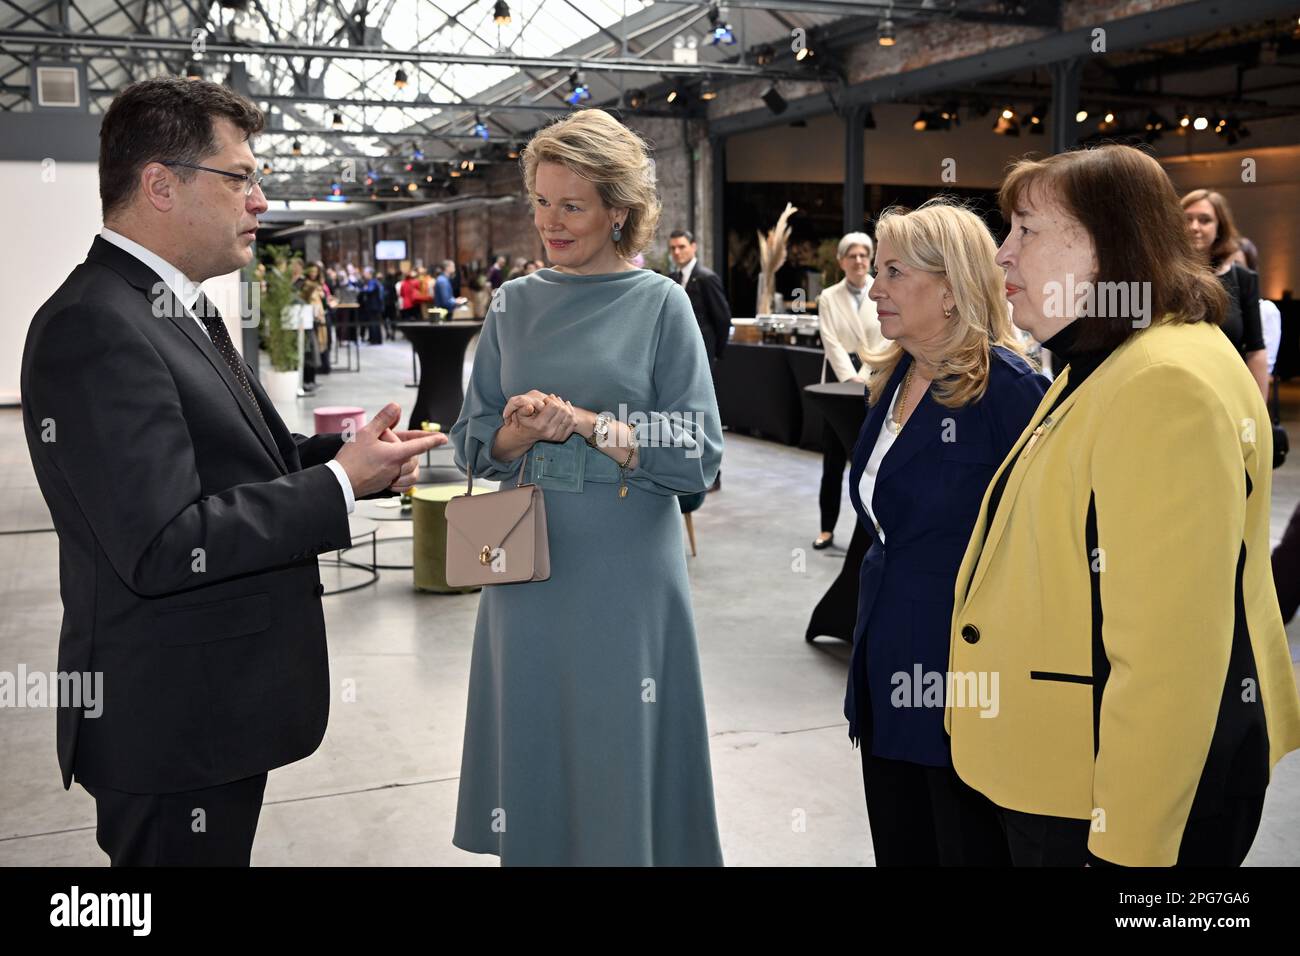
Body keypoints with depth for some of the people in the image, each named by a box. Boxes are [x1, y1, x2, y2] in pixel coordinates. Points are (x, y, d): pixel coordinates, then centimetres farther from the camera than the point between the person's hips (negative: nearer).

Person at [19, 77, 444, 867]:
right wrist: (340, 485, -21)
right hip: (172, 725, -10)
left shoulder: (177, 310, 11)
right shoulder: (95, 329, -22)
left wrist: (344, 452, -3)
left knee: (225, 850, 22)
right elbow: (162, 546, -28)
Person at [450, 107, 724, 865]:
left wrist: (585, 424, -18)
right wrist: (520, 433, -14)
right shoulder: (517, 304, 7)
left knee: (620, 764, 8)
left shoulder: (660, 304, -3)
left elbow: (698, 454, -9)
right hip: (527, 571, 3)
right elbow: (474, 443, 7)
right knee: (532, 761, 12)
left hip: (625, 577, -3)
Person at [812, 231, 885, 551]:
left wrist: (863, 379, -14)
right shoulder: (828, 297, 5)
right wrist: (850, 379, -16)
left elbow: (886, 341, -5)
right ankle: (827, 528, 14)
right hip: (840, 381, 1)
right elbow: (832, 343, -4)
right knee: (833, 459, 4)